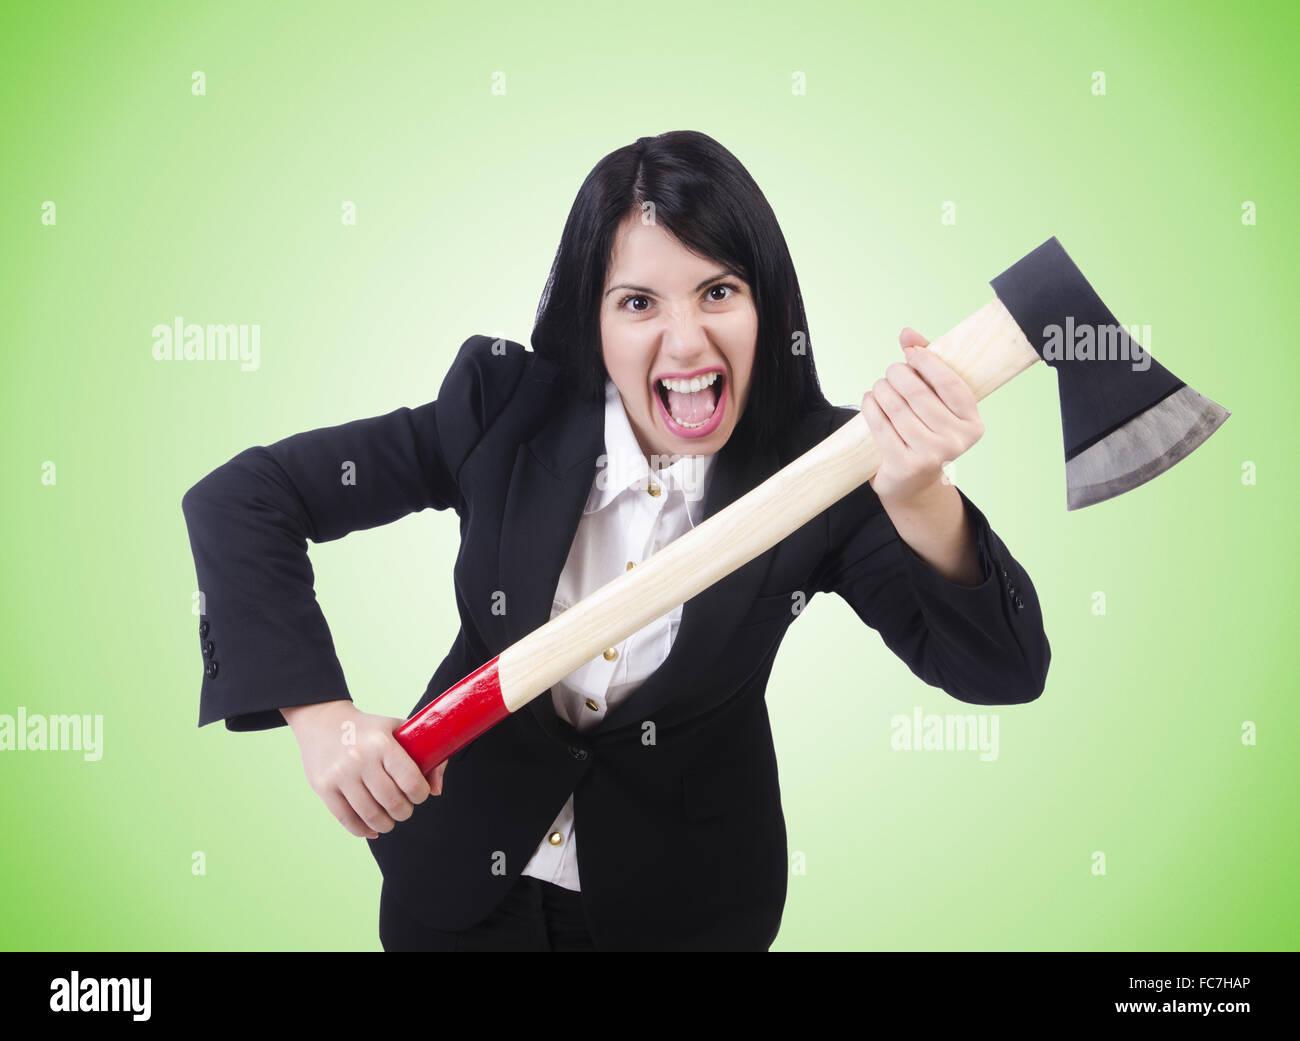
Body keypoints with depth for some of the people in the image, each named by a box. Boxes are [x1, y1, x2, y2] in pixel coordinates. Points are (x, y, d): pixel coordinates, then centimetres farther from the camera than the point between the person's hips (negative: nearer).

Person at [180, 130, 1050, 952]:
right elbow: (239, 499, -16)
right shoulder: (507, 406, -18)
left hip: (682, 903, 0)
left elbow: (1005, 672, -26)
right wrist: (319, 713, -28)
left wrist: (921, 504, -45)